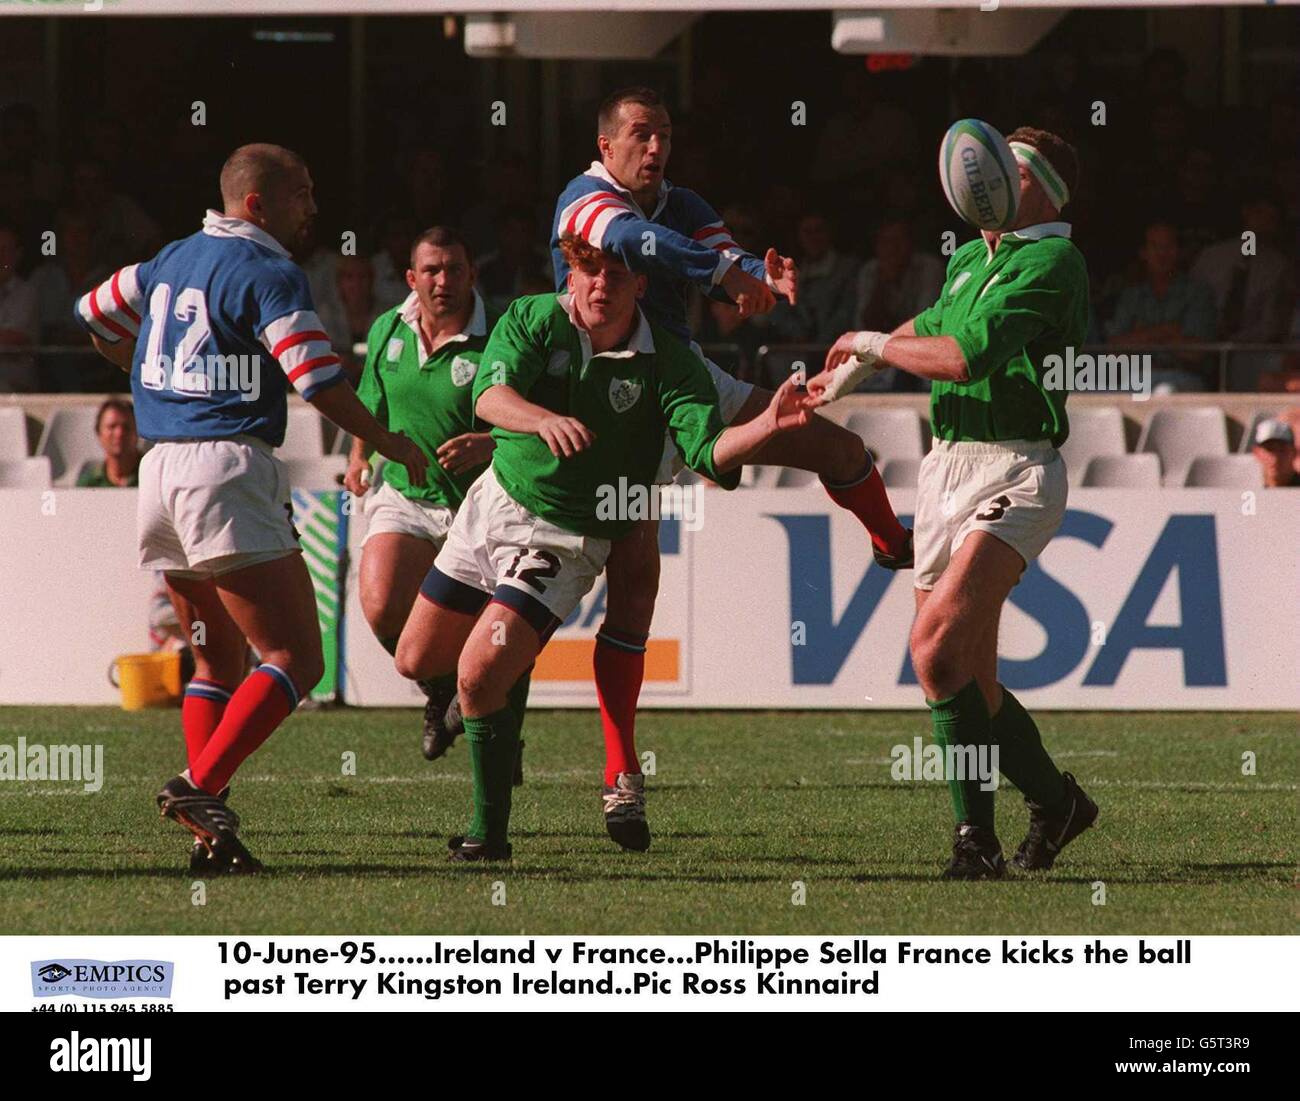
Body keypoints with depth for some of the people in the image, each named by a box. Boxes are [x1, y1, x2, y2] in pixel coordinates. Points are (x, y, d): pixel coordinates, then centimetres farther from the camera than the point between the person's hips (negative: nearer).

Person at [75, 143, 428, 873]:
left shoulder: (173, 261, 16)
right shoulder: (268, 274, -8)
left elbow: (96, 315, 31)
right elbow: (317, 380, -17)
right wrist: (390, 444, -3)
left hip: (160, 469, 8)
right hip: (229, 469, -8)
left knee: (218, 661, 15)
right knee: (296, 658, -8)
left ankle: (210, 834, 5)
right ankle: (202, 786, -23)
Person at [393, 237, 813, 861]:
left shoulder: (668, 364, -15)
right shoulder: (532, 320, -10)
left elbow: (709, 453, -24)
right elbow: (490, 395, -27)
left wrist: (765, 426, -45)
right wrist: (543, 419, -48)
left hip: (567, 540, -4)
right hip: (494, 504, 4)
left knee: (478, 676, -19)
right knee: (416, 661, 14)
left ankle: (489, 830, -3)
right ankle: (511, 667, 46)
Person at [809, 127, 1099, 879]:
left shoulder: (1050, 263, -11)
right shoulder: (969, 260, 16)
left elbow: (967, 357, -22)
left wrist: (875, 345, -9)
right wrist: (854, 368, 37)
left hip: (1015, 471, -9)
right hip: (947, 469, 9)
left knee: (937, 643, -24)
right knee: (970, 681, 8)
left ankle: (978, 833, -18)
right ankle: (1055, 801, 26)